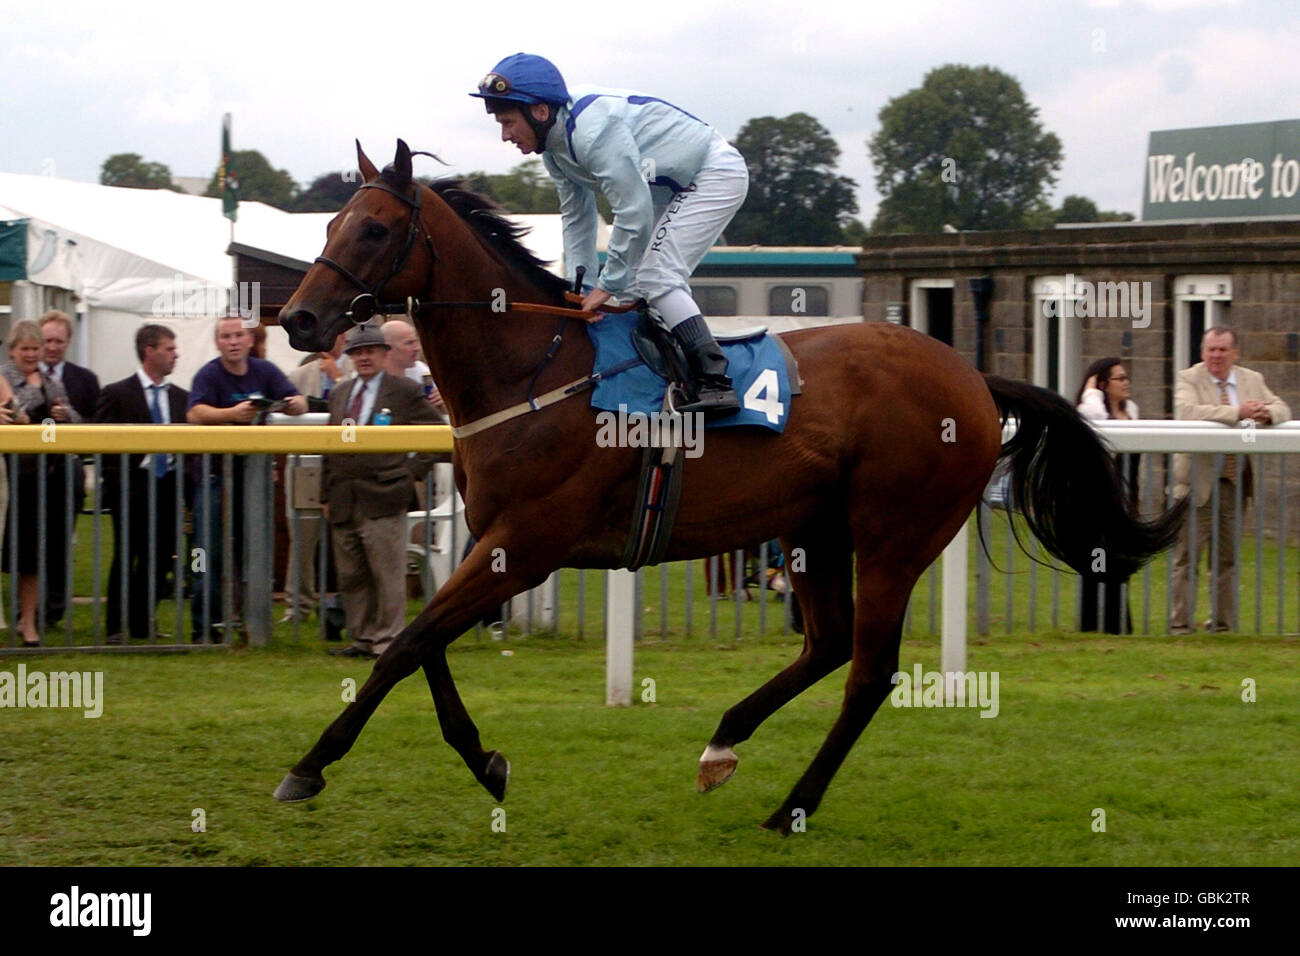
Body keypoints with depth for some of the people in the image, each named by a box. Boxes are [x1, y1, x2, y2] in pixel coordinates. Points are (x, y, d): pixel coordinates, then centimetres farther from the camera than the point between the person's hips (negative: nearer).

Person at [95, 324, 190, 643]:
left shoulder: (180, 398, 13)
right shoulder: (117, 394, 0)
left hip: (168, 485, 4)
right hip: (132, 486, -4)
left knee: (161, 558, 4)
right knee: (126, 557, -4)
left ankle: (140, 625, 13)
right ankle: (116, 628, 3)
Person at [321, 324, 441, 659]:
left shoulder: (404, 392, -1)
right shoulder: (340, 394, 17)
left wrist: (415, 468, -4)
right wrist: (326, 494, 14)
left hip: (383, 498, -6)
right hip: (344, 502, 6)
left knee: (387, 576, -5)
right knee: (351, 577, 9)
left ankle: (388, 641, 0)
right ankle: (362, 639, 17)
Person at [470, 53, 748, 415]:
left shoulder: (594, 130, -32)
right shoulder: (555, 144, 0)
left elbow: (633, 211, -31)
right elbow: (577, 218, 10)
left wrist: (608, 284, -23)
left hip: (717, 173, -10)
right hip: (673, 189, 10)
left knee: (656, 278, -20)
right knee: (632, 284, 9)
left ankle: (716, 384, -25)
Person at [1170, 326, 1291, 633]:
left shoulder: (1252, 380, 11)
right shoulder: (1188, 379, -5)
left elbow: (1282, 410, 8)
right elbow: (1186, 412, -23)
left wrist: (1267, 413, -18)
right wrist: (1237, 413, -29)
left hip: (1235, 482, 5)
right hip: (1199, 483, -5)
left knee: (1228, 557, 11)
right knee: (1187, 556, -3)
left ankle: (1223, 622, 18)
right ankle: (1180, 624, 1)